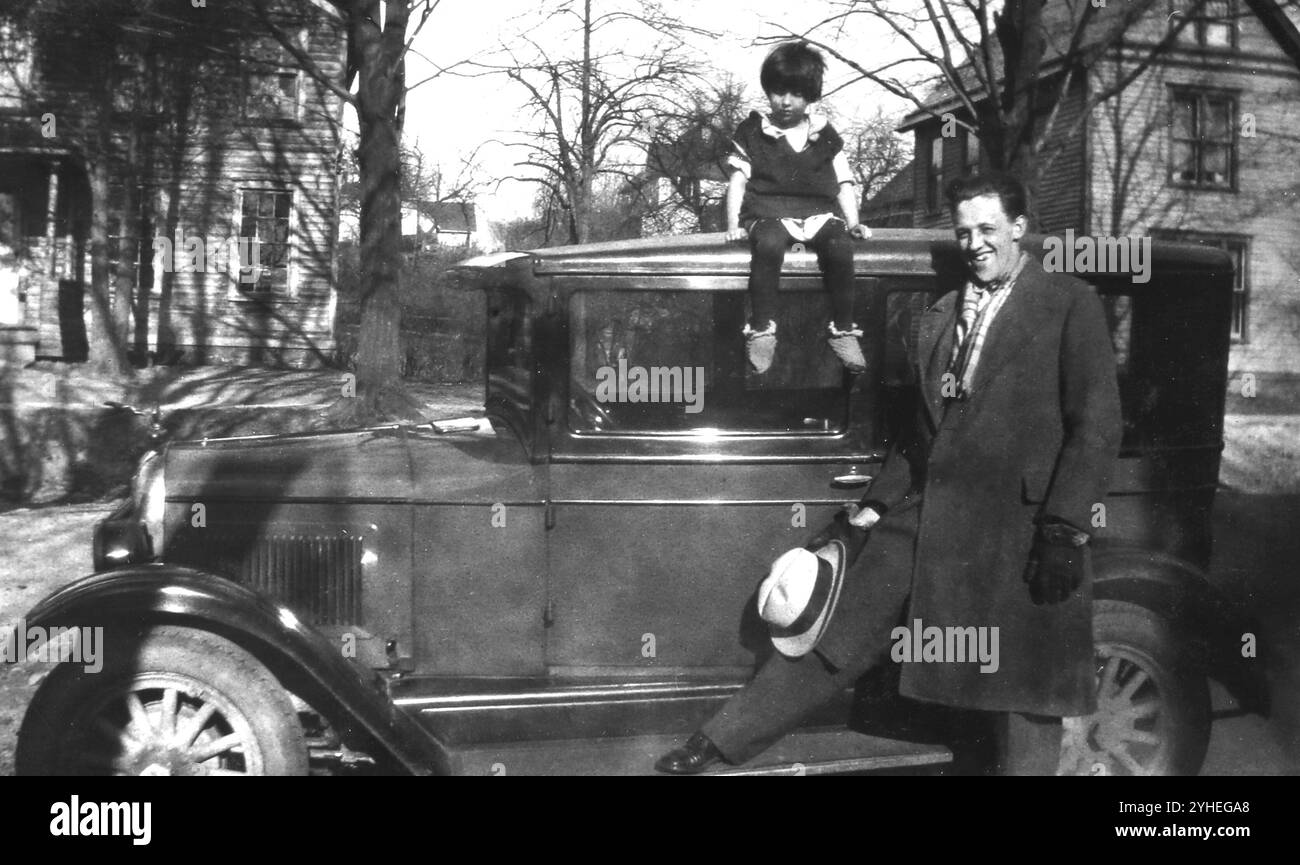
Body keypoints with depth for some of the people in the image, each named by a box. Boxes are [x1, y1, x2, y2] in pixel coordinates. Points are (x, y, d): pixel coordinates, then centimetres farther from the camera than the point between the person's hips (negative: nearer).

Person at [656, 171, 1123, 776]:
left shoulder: (1070, 305, -1)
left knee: (1025, 693, 5)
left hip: (1018, 529, -5)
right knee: (836, 635, 8)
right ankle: (717, 744, 17)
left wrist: (1065, 530, -14)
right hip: (925, 515, 5)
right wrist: (876, 503, 18)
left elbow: (1096, 425, -7)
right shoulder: (943, 314, 17)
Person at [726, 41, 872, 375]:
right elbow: (738, 181, 7)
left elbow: (844, 183, 16)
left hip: (817, 214, 2)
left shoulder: (825, 136, 17)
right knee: (768, 243, -39)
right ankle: (761, 329, -30)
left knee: (840, 244, -32)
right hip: (770, 214, -2)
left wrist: (853, 222, 1)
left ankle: (843, 330, -20)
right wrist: (733, 224, -6)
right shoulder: (752, 132, 11)